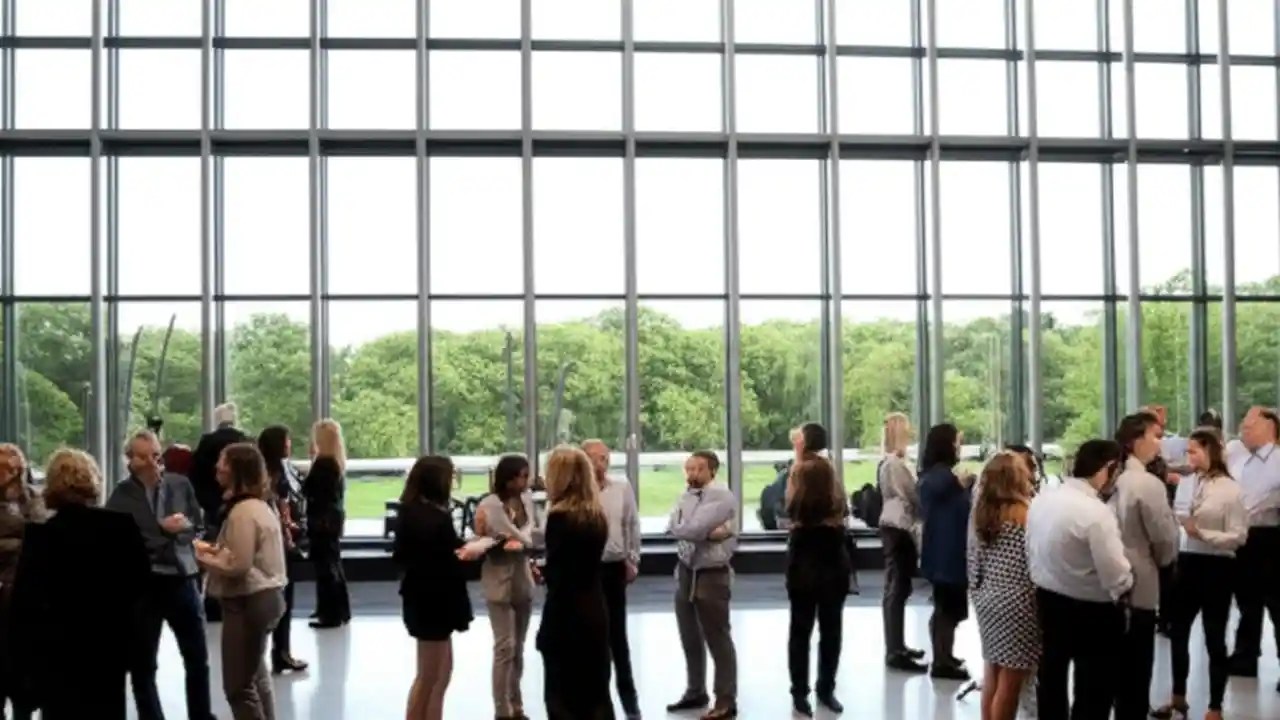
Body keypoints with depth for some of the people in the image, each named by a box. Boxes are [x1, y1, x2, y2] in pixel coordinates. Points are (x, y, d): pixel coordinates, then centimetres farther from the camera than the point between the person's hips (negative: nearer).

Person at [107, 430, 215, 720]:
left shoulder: (181, 484, 2)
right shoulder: (122, 495, -7)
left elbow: (198, 525, 7)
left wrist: (180, 528, -12)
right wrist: (162, 529, -18)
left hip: (182, 577, 3)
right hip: (142, 583, -3)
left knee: (198, 658, 12)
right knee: (142, 664, 9)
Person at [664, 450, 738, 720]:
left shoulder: (721, 496, -14)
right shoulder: (686, 496, 9)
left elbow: (694, 528, -25)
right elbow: (673, 528, -7)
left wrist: (691, 530, -3)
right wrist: (708, 533, -17)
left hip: (712, 575, -8)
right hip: (686, 572, 8)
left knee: (718, 639, -1)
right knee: (690, 638, 17)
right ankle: (695, 692, 32)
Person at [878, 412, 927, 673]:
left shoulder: (894, 462, 15)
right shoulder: (894, 463, -17)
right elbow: (913, 497, -17)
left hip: (899, 528, 10)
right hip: (897, 529, -10)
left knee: (897, 588, 16)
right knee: (897, 589, -8)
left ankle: (897, 646, 25)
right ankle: (895, 653, -5)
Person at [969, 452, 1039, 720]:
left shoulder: (983, 511, 6)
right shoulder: (1025, 514, -13)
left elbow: (974, 560, 9)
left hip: (988, 600, 7)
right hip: (1016, 604, -7)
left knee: (992, 676, 15)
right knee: (1010, 682, 0)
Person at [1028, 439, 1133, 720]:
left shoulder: (1041, 499, -2)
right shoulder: (1096, 512, -25)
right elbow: (1118, 579, -23)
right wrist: (1127, 584, -2)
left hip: (1047, 601, 8)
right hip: (1090, 611, -7)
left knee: (1051, 682, 21)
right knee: (1094, 691, 6)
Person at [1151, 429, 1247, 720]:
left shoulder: (1230, 489, -12)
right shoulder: (1185, 483, 3)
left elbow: (1239, 536, -15)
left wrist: (1202, 533, -25)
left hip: (1216, 567, -5)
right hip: (1187, 564, 5)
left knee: (1214, 638, 7)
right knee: (1178, 633, 15)